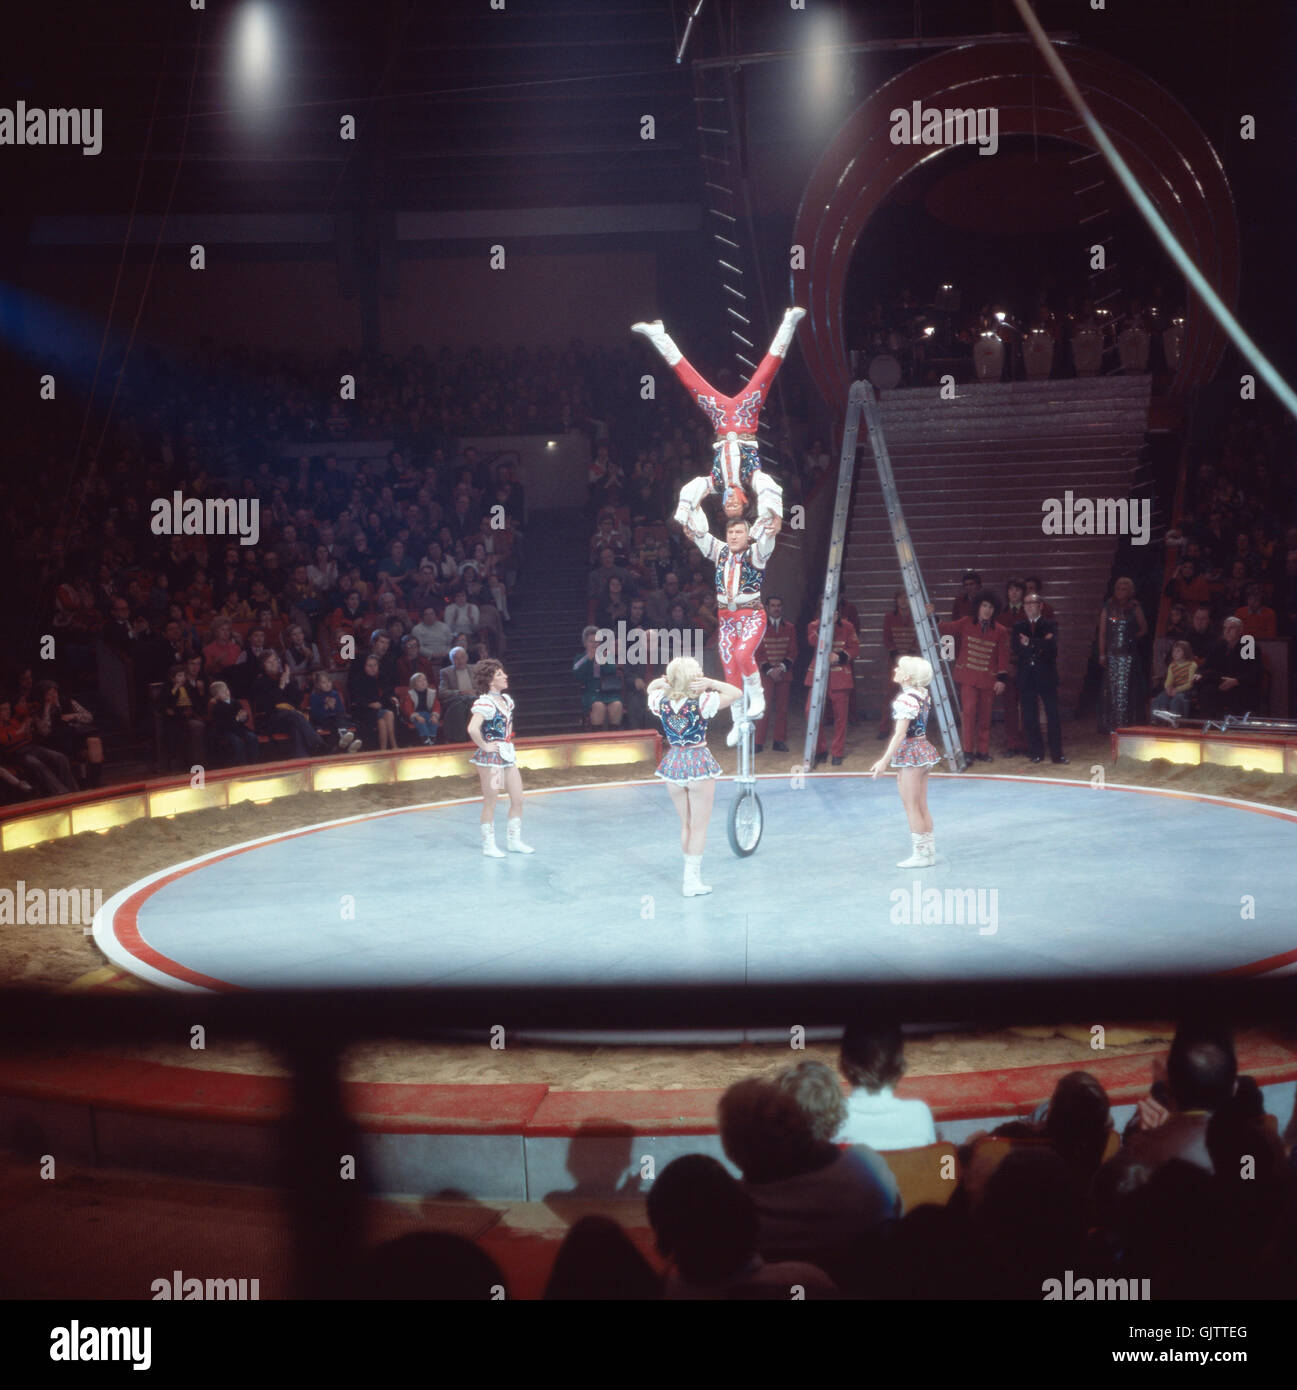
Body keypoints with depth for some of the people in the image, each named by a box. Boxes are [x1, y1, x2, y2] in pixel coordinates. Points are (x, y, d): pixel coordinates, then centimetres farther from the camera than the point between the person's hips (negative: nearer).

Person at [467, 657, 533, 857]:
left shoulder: (506, 699, 9)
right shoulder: (484, 703, -17)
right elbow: (472, 729, -31)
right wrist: (484, 746, -19)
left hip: (508, 754, 8)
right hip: (491, 758, -8)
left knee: (517, 799, 10)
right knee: (490, 803, 1)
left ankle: (514, 841, 22)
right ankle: (488, 845, 11)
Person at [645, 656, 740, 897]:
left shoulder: (662, 703, -7)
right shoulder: (702, 703, -17)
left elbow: (650, 689, 17)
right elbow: (736, 693, -8)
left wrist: (661, 682, -5)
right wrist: (710, 683, -14)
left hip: (673, 764, 4)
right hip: (699, 764, -4)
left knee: (685, 825, 18)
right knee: (699, 827, 6)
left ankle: (692, 874, 26)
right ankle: (692, 880, 6)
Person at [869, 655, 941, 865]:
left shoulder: (906, 699, -21)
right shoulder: (924, 694, 5)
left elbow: (900, 734, -23)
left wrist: (884, 761, -22)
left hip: (909, 753, -9)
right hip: (924, 749, 9)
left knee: (911, 808, 1)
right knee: (922, 807, 15)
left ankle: (920, 854, 6)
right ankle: (929, 851, 20)